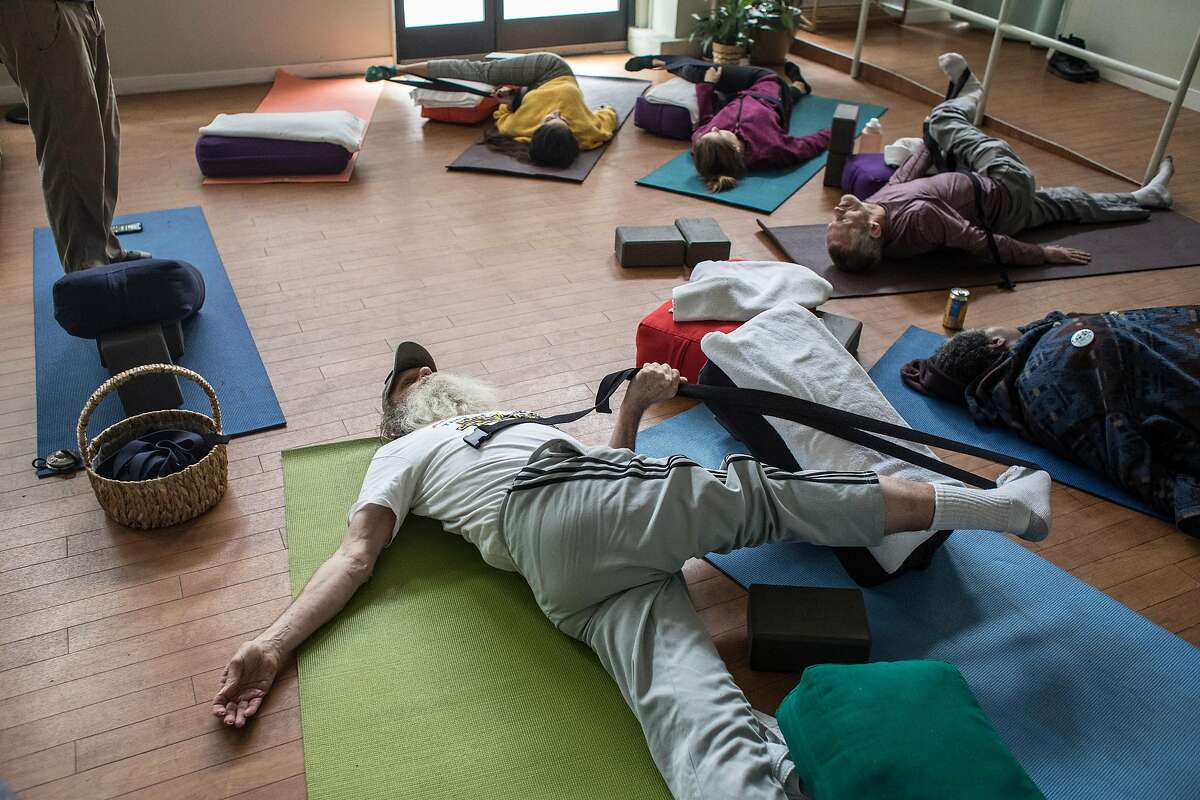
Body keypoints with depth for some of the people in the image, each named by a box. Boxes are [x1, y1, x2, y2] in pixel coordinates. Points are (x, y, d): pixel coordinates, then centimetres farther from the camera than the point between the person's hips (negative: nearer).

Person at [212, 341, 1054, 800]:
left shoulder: (514, 424, 45)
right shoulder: (403, 454, 27)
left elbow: (609, 467, 36)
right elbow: (356, 556, 12)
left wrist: (634, 402, 20)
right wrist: (273, 643, -2)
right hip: (554, 506, -5)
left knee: (694, 714, -21)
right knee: (761, 490, -11)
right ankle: (994, 503, -5)